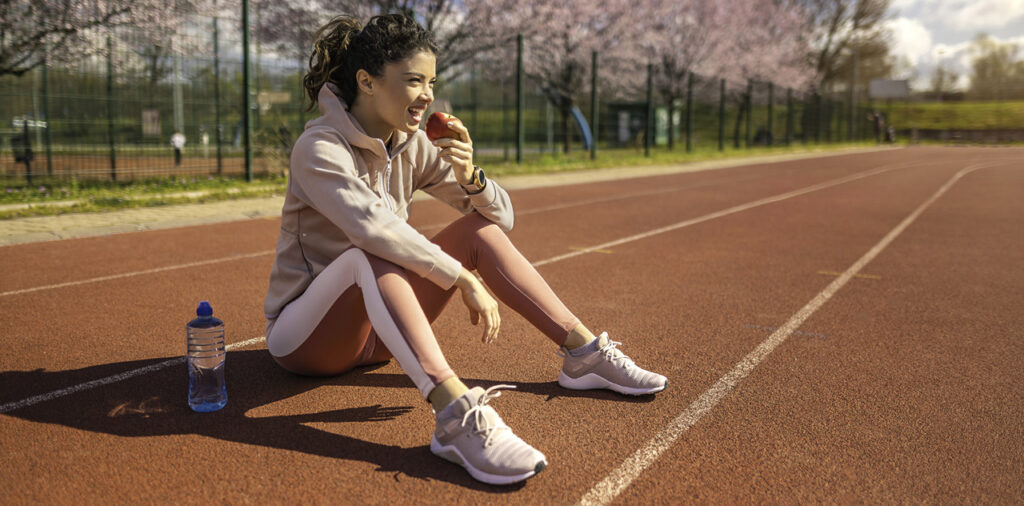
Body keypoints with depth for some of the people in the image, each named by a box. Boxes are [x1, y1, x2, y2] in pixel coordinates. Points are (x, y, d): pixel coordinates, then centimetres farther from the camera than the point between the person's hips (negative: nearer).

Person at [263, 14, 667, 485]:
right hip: (302, 336, -6)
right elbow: (374, 227, -35)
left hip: (377, 330, 6)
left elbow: (500, 214, 1)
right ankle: (455, 411, -54)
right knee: (372, 255, -37)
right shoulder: (319, 148, -18)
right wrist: (465, 279, -32)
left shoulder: (413, 146, 1)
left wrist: (469, 177, -20)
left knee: (481, 228, -5)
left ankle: (584, 350, -8)